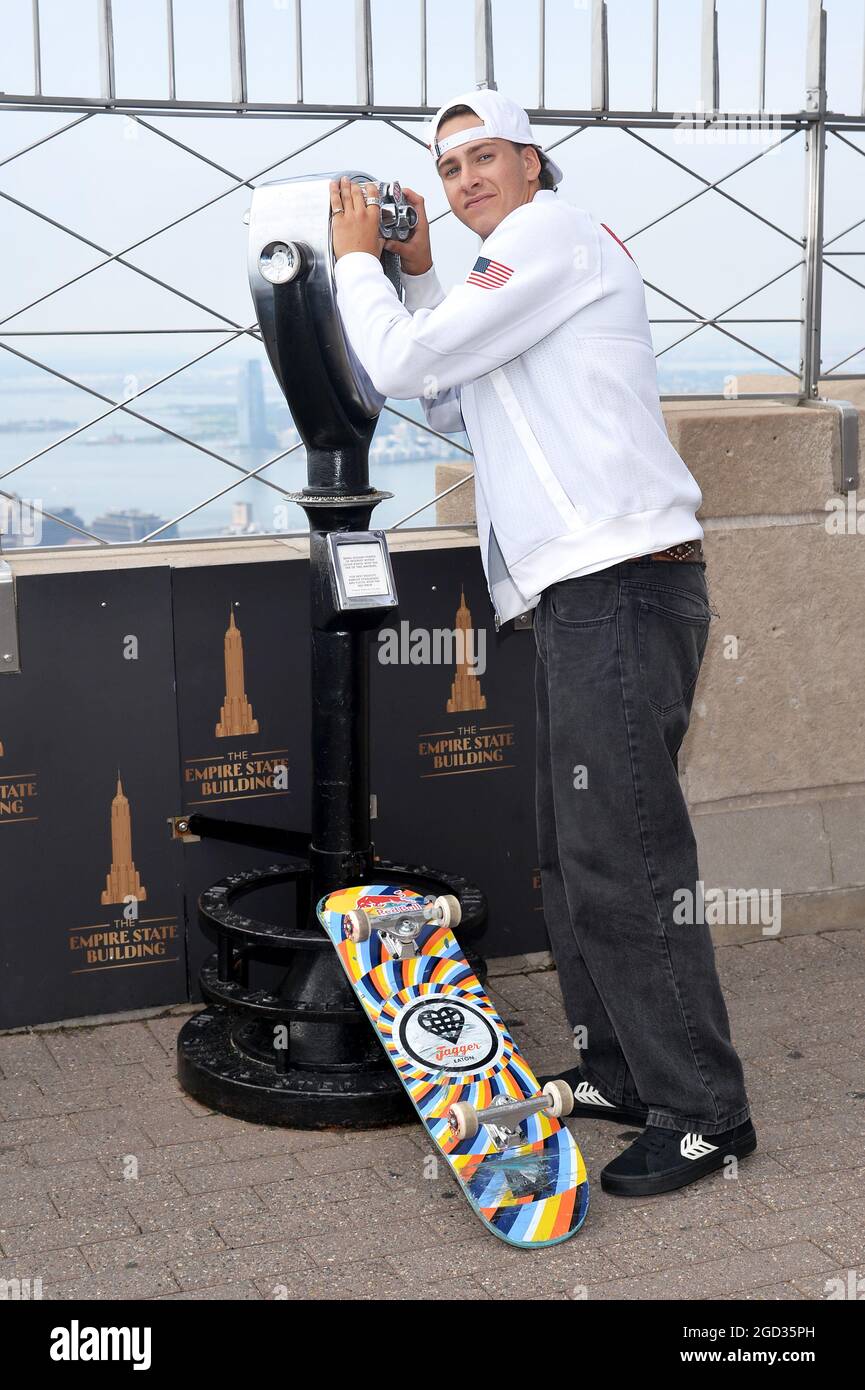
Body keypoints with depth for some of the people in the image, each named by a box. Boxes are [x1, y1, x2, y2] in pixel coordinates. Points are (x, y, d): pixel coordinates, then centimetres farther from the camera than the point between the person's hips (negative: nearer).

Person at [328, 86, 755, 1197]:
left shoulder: (555, 234, -4)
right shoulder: (525, 266, 26)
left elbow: (401, 364, -9)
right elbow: (452, 410, 26)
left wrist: (356, 258, 8)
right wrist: (412, 272, 21)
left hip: (622, 588, -11)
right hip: (585, 594, 11)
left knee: (621, 859, -11)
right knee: (573, 856, 13)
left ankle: (703, 1113, -3)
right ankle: (619, 1073, 23)